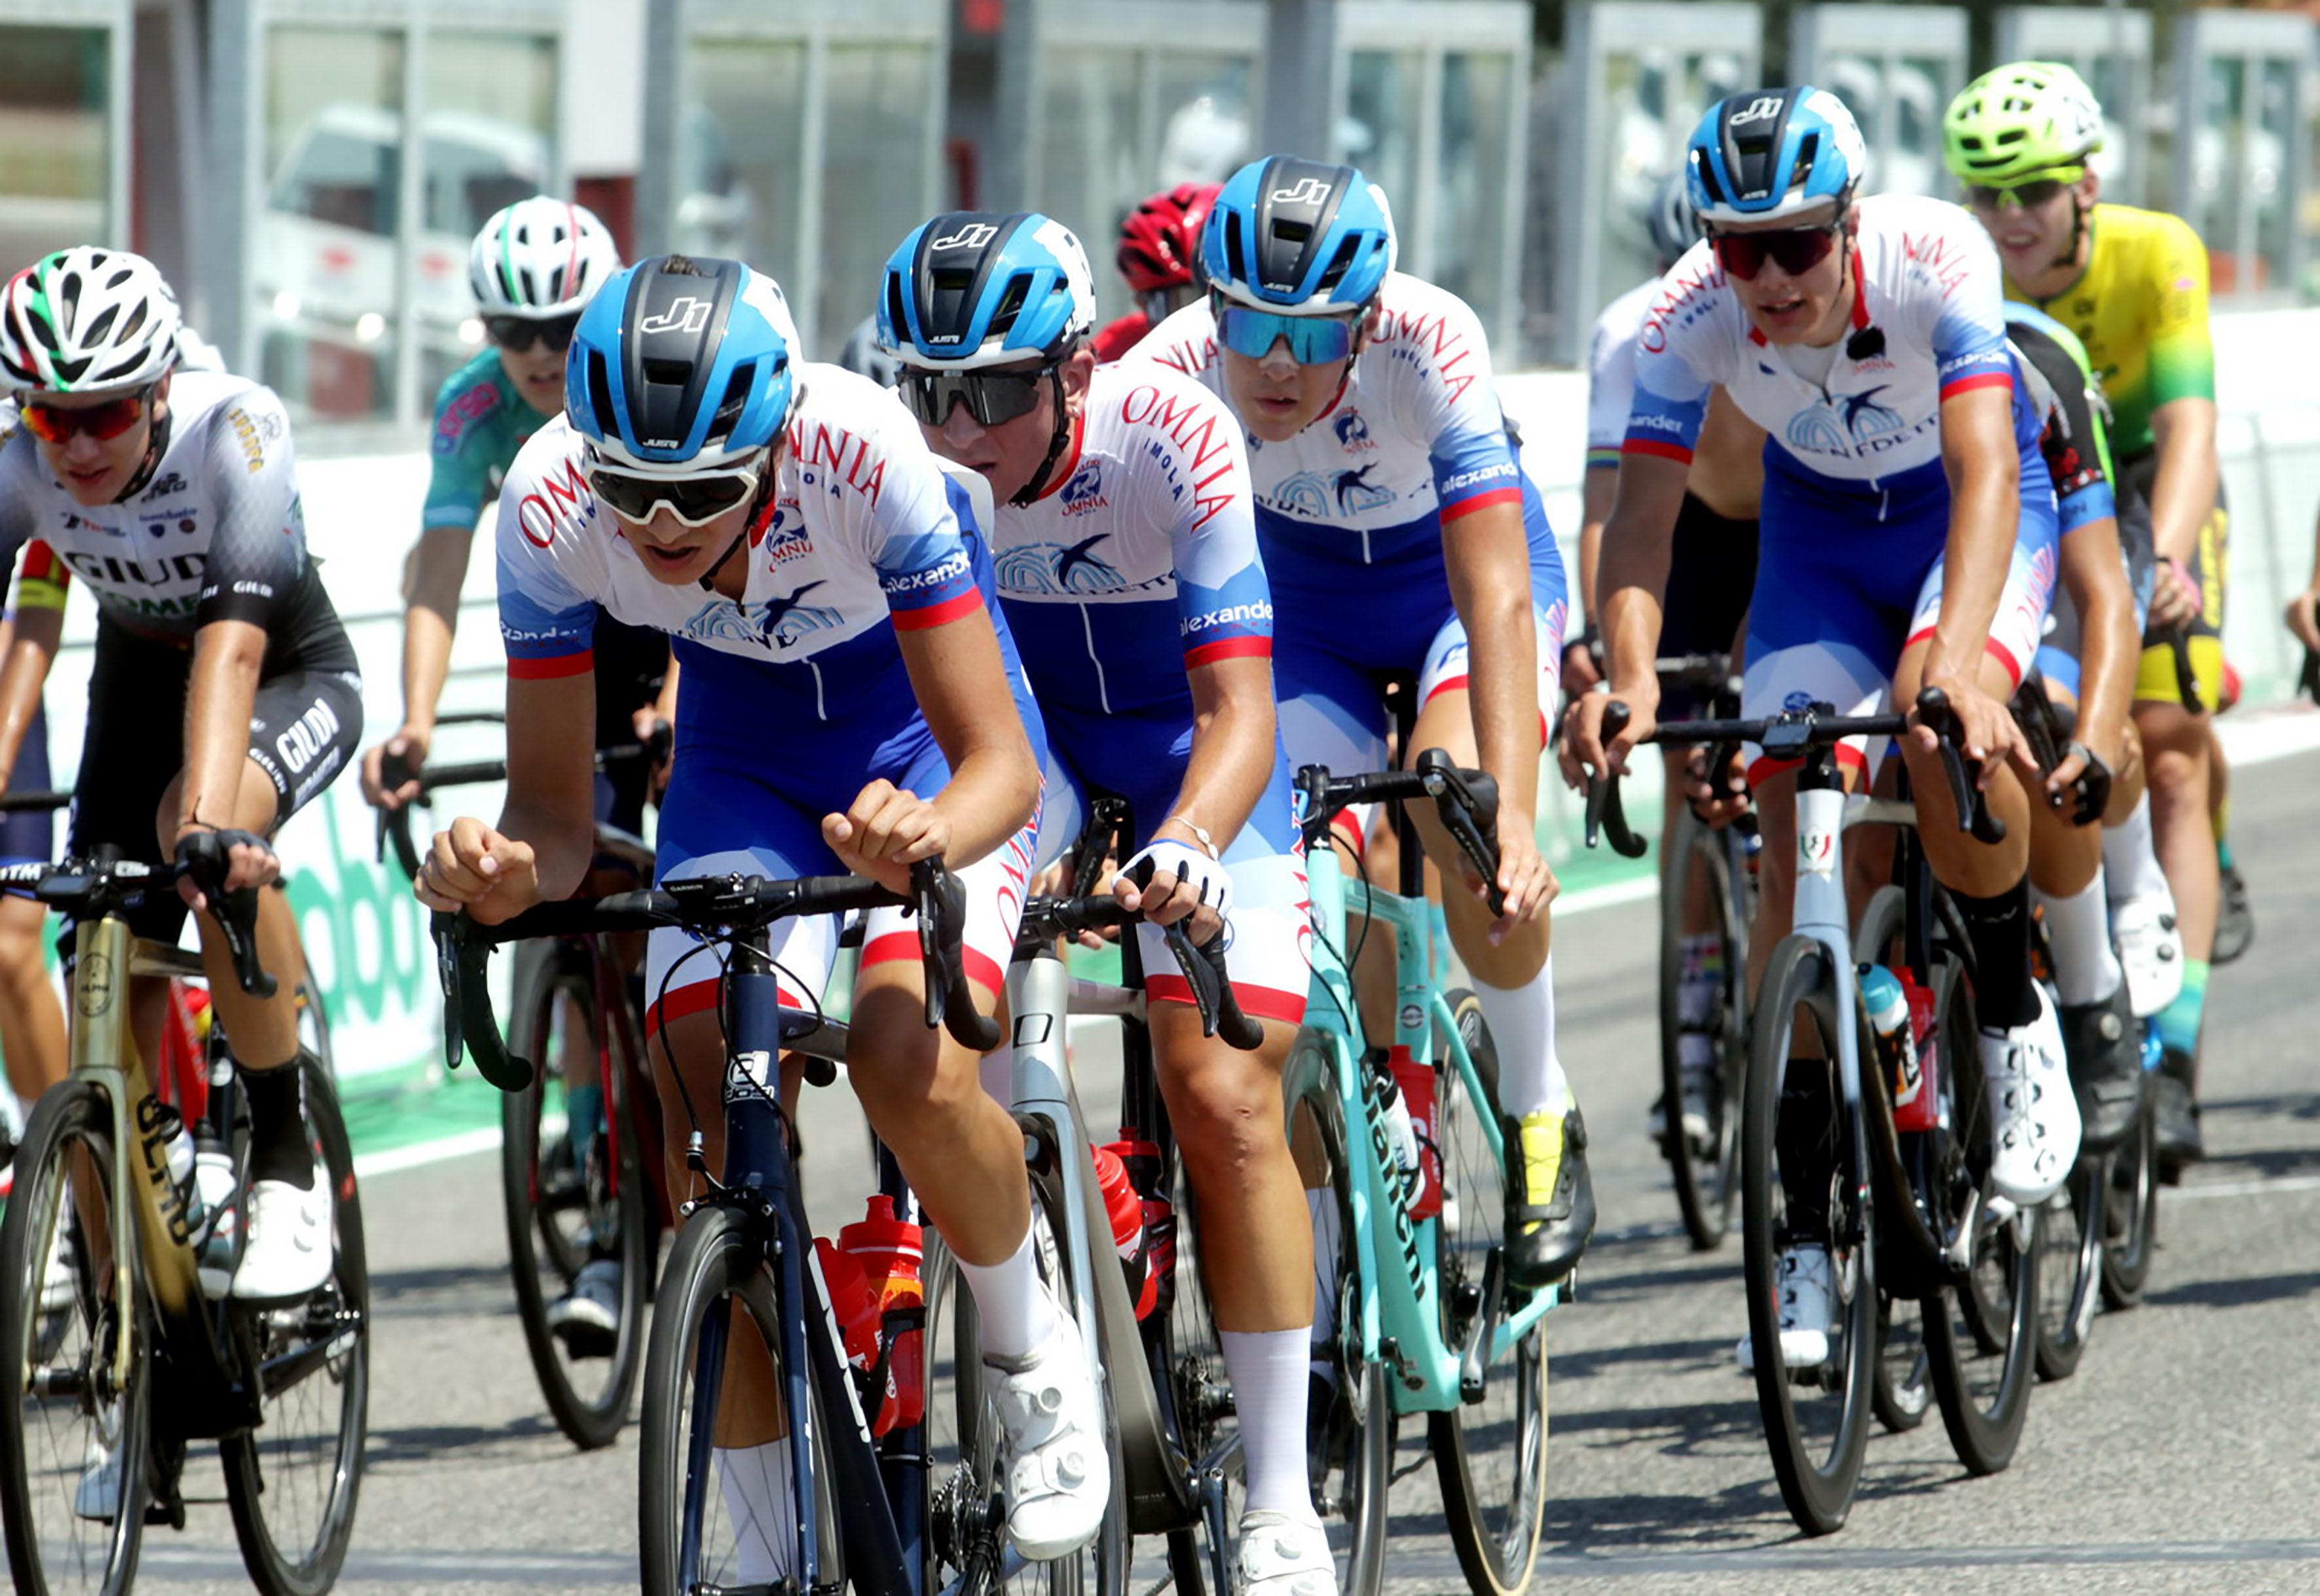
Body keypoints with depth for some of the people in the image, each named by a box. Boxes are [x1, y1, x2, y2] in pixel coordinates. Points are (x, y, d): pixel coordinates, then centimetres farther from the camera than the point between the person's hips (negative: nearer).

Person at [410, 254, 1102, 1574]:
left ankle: (1036, 1350, 3)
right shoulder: (550, 505, -28)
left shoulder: (863, 456, -37)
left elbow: (1000, 762, -34)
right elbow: (556, 809, -20)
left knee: (910, 1065, -27)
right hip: (743, 757, 3)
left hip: (920, 743, -3)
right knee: (707, 1120, -14)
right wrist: (504, 869, -44)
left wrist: (924, 836, -57)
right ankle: (769, 1551, 0)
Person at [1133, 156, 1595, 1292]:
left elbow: (1497, 602, -41)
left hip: (1458, 570, -3)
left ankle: (1541, 1115, -7)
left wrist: (1510, 814, -52)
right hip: (1304, 601, 3)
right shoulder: (1174, 371, -30)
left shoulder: (1428, 344, -36)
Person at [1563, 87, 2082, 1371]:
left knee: (1949, 734, -33)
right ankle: (1804, 1238, -6)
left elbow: (1984, 469, -43)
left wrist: (1957, 656, -58)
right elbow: (1641, 510, -28)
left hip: (1966, 514, -3)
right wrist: (1626, 676, -47)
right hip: (1817, 534, 3)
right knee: (1795, 838, -11)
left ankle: (2013, 1020, -5)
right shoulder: (1690, 316, -26)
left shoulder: (1935, 259, -34)